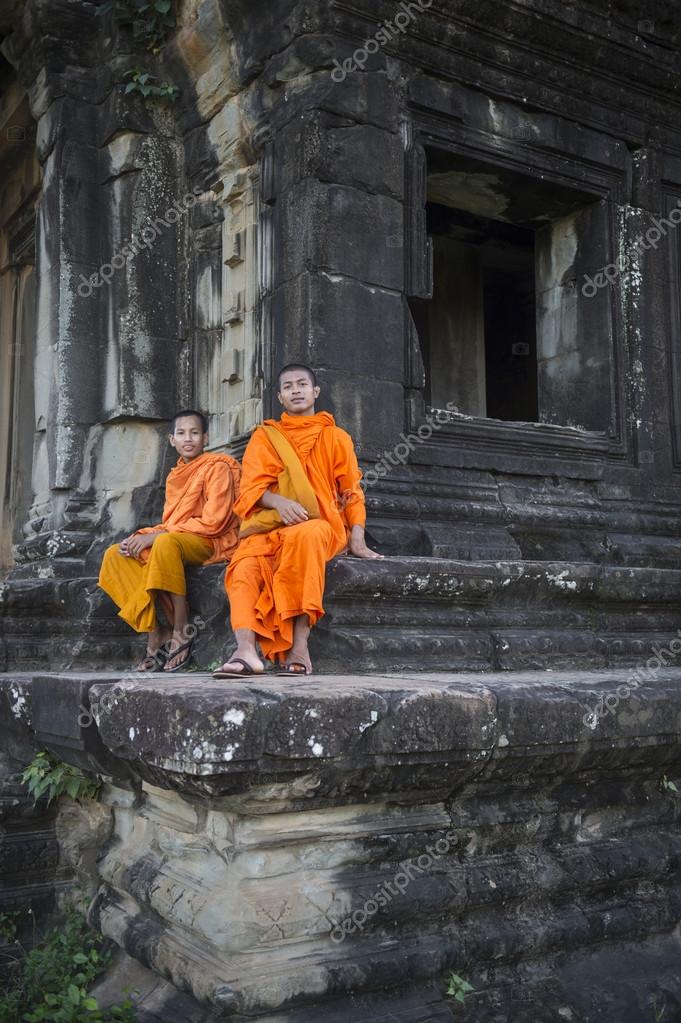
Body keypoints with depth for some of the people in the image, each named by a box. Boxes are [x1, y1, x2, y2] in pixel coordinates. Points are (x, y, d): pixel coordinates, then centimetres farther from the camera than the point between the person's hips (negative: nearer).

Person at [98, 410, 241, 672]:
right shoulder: (176, 474, 19)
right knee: (114, 555, -7)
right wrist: (141, 536, -6)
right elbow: (170, 524, 16)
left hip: (212, 542, -8)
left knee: (166, 543, -38)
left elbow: (213, 522, -15)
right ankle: (155, 635, -15)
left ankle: (182, 628, -25)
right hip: (170, 541, 8)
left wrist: (157, 534, -17)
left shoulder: (217, 467, -5)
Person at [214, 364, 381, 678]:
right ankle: (246, 650, -47)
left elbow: (351, 491, 13)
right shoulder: (264, 436, 17)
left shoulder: (335, 437, 16)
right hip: (272, 524, 2)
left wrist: (357, 540, -3)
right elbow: (251, 487, 5)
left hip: (322, 524, -2)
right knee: (245, 565, -32)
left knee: (303, 536, -39)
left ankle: (300, 645, -41)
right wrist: (278, 502, -18)